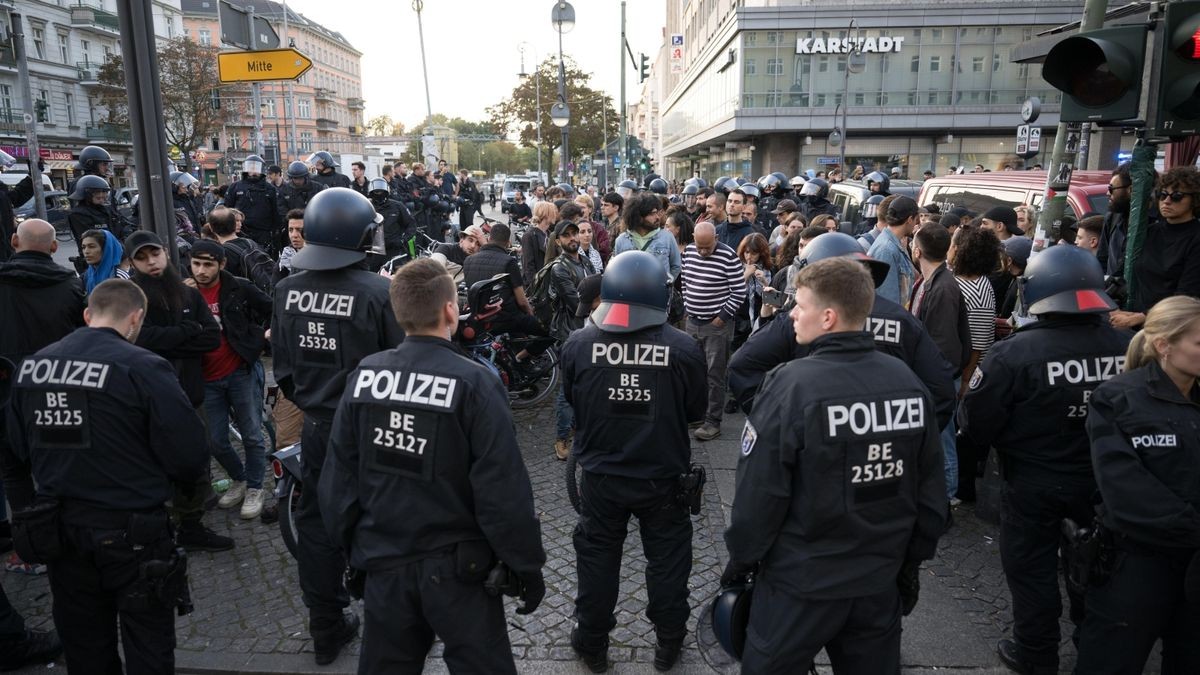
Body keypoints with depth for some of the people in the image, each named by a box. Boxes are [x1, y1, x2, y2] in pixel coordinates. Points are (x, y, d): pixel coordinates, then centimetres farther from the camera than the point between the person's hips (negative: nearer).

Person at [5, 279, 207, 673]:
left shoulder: (30, 367, 0)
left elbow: (17, 454, 4)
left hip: (60, 529, 6)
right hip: (130, 531, -6)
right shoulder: (142, 368, -19)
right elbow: (191, 456, -18)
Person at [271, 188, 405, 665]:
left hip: (316, 428, 5)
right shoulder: (379, 291, -19)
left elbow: (282, 365, 5)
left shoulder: (287, 289, -3)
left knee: (317, 525, 17)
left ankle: (326, 631, 31)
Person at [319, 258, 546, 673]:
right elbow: (503, 490, -18)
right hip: (455, 565, -4)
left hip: (383, 561, 5)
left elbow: (338, 477, 2)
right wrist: (527, 564, -6)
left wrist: (351, 548, 15)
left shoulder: (364, 375, -6)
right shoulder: (473, 383, -19)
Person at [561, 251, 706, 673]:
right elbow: (696, 413, -3)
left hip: (601, 477, 1)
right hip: (663, 477, 0)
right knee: (667, 560, 19)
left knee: (597, 559, 19)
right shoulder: (683, 348, -18)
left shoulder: (578, 344, -16)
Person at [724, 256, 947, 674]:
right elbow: (930, 486, 4)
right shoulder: (908, 381, -5)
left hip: (801, 581, -5)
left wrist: (742, 557, -2)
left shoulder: (791, 385, -22)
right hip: (882, 577, 5)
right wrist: (913, 559, 16)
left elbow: (760, 490, -17)